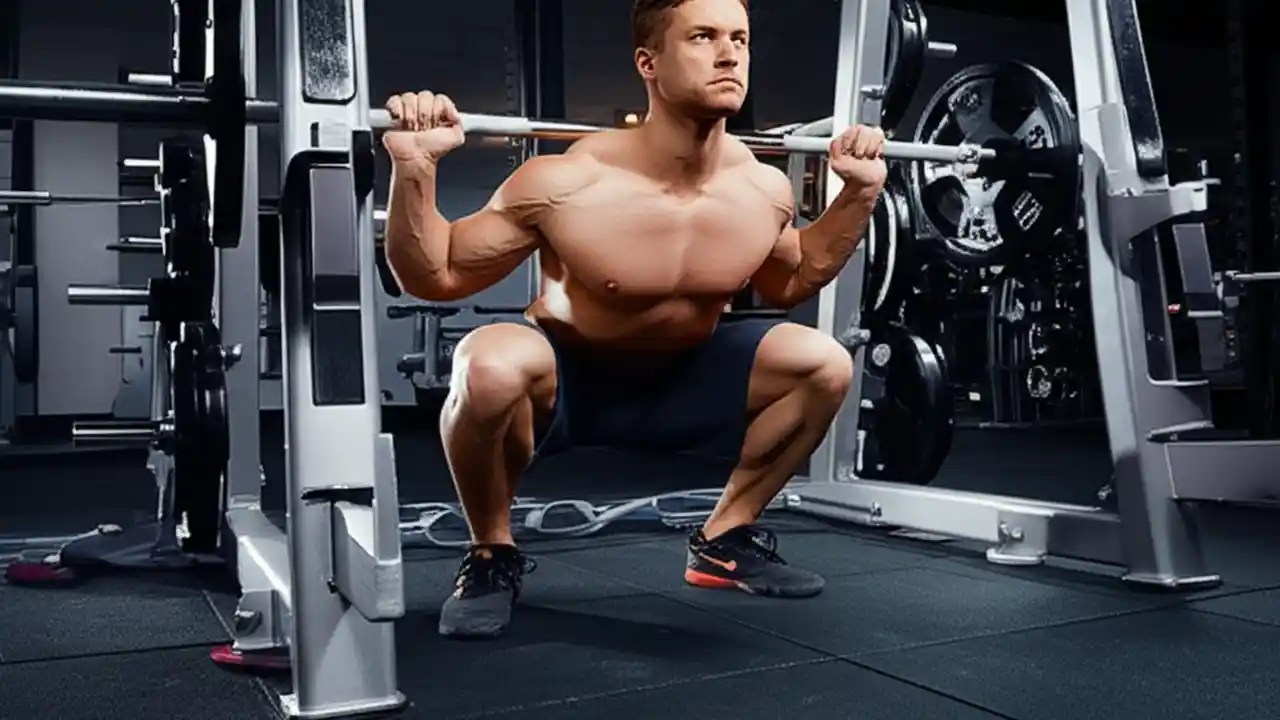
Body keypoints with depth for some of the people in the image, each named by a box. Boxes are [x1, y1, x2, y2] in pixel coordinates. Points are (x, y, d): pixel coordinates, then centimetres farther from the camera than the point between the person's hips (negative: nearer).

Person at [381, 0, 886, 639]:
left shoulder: (764, 190, -12)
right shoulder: (567, 184, -27)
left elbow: (789, 283, 11)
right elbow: (431, 278, -18)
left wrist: (859, 193, 1)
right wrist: (414, 168, -32)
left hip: (679, 380, 5)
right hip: (560, 381, -5)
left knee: (825, 364, -8)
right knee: (491, 367, -38)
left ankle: (724, 539, 10)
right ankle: (492, 557, -8)